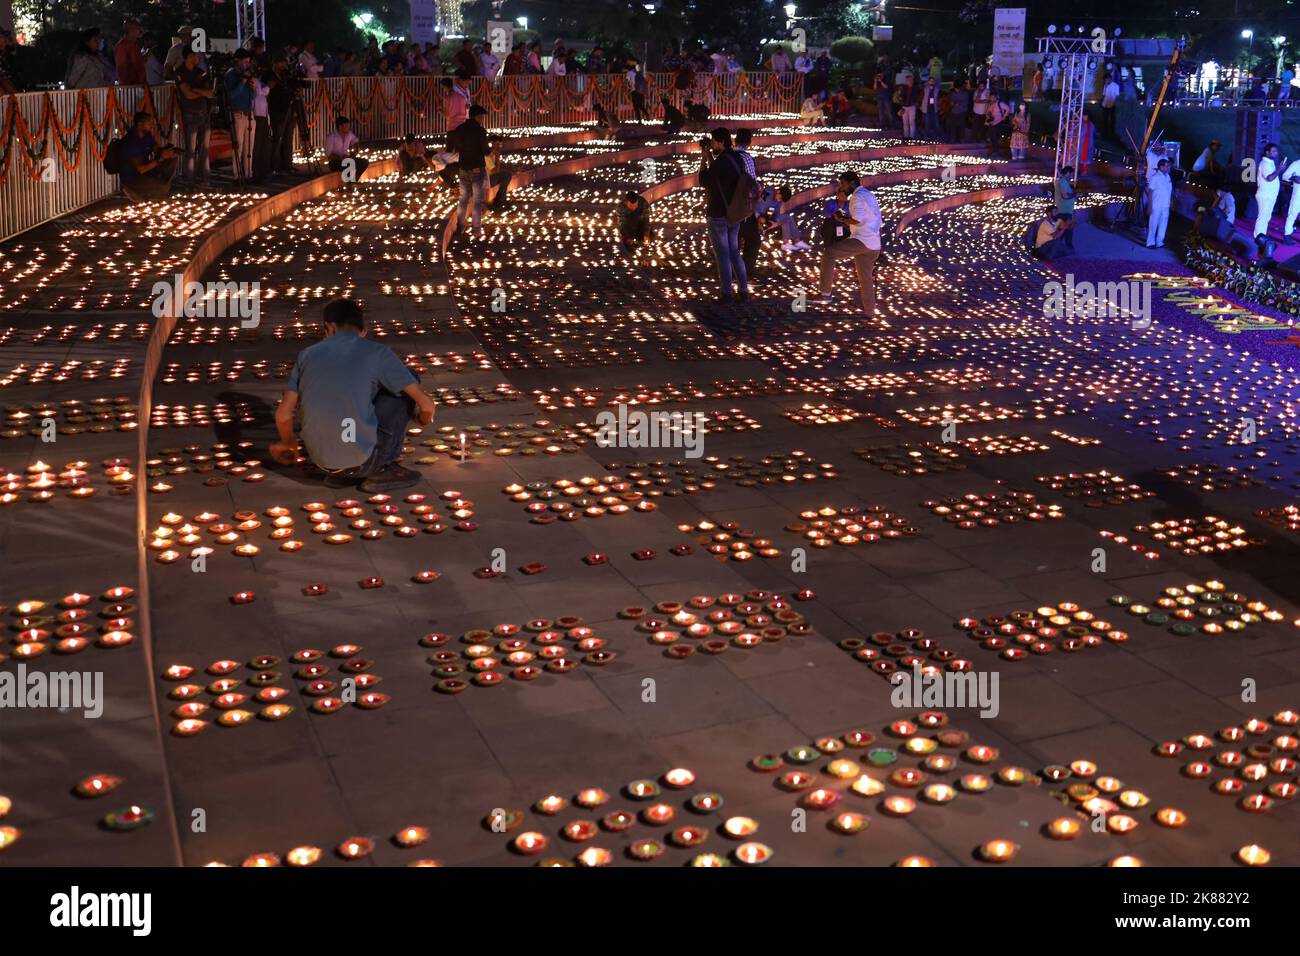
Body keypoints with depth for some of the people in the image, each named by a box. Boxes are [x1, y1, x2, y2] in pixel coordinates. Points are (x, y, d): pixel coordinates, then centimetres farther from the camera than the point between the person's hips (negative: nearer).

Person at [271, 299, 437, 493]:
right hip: (362, 460, -4)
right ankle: (383, 469, 9)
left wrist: (288, 442, 32)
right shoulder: (377, 353, -2)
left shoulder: (308, 354, 8)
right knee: (406, 384, 14)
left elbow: (283, 414, 9)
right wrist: (423, 418, 24)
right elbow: (427, 405, -1)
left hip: (320, 461, 5)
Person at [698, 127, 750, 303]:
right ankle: (743, 291, 15)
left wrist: (703, 159, 3)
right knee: (734, 253, 16)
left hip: (718, 216, -7)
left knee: (722, 255, 3)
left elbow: (703, 181, -5)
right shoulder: (738, 160, 4)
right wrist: (709, 157, 13)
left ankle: (727, 294, 9)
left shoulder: (719, 163, -21)